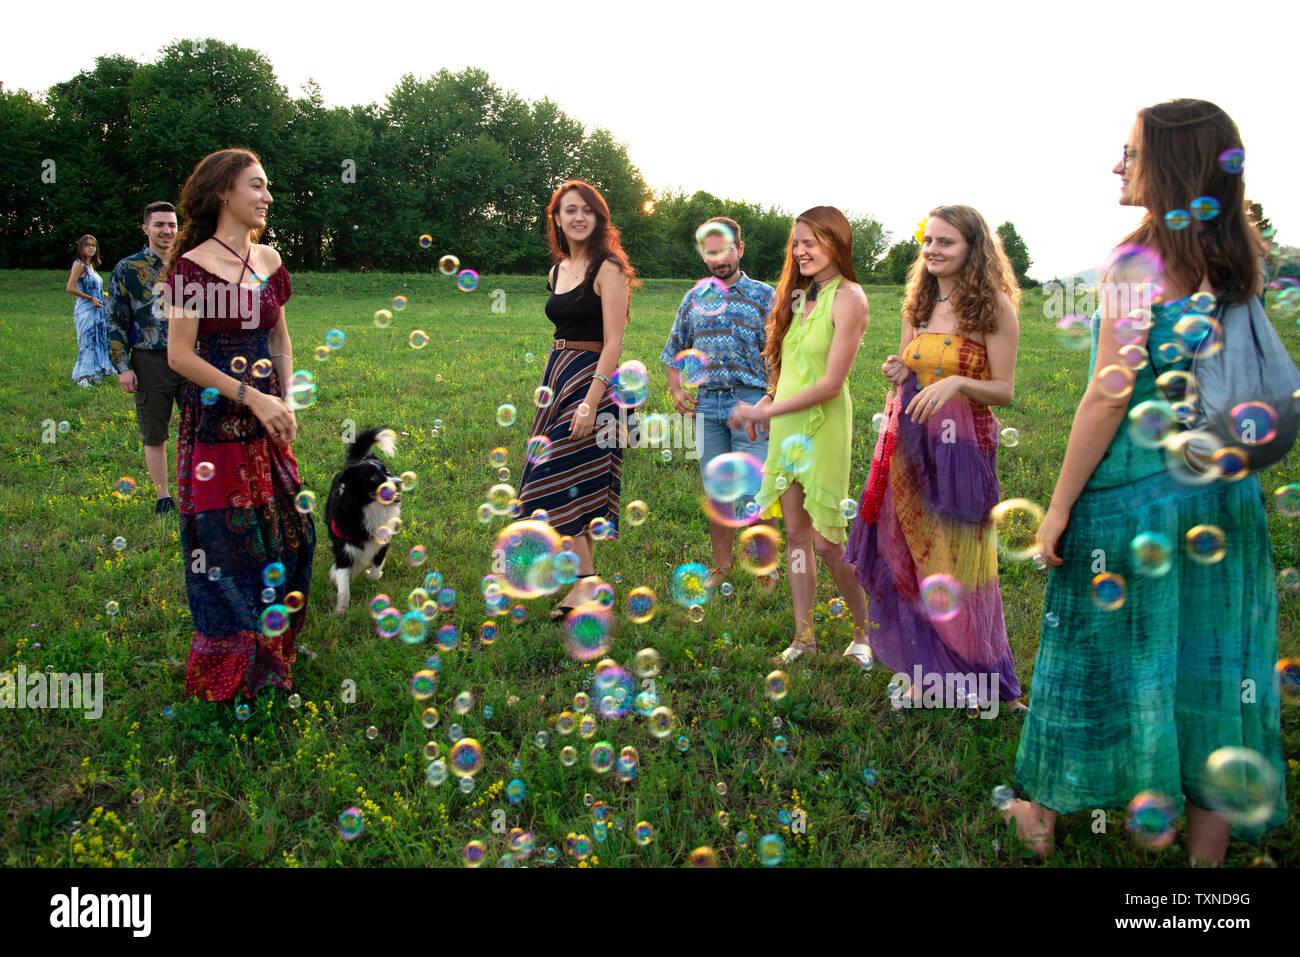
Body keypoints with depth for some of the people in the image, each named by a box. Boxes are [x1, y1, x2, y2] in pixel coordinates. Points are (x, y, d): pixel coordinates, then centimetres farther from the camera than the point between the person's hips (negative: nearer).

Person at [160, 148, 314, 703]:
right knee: (227, 543, 1)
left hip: (266, 418, 6)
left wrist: (286, 402, 3)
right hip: (215, 422, -6)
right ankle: (227, 672, 18)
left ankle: (271, 657, 23)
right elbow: (180, 355, -12)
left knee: (286, 529, 6)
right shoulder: (192, 265, -9)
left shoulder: (269, 260, 9)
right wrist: (251, 397, -16)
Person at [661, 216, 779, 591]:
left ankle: (764, 569, 8)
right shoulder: (694, 297, 13)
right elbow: (674, 351, 22)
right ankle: (721, 567, 21)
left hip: (749, 403, -4)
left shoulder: (763, 295, 2)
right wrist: (676, 390, 7)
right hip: (706, 404, 4)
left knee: (753, 492, -5)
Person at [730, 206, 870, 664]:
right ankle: (804, 636, 18)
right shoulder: (801, 294, 12)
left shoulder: (848, 298, -11)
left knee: (826, 540, -2)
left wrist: (765, 410, -15)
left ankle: (865, 630, 18)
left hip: (822, 425, -7)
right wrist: (767, 400, 4)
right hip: (785, 423, 7)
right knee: (796, 532, 9)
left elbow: (831, 383, -17)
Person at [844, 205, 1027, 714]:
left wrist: (958, 382, -25)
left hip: (962, 443, -5)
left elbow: (1004, 390, -8)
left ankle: (973, 674, 21)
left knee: (957, 560, 2)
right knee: (909, 554, 10)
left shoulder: (993, 306, -7)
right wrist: (897, 373, -3)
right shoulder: (918, 302, 10)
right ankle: (924, 666, 25)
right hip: (909, 441, 5)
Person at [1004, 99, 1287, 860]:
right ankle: (1208, 845, 22)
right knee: (1209, 661, 11)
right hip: (1221, 496, 6)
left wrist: (1060, 506, -12)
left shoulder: (1139, 263, -14)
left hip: (1134, 490, -6)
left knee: (1099, 649, 9)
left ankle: (1043, 814, 28)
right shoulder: (1239, 264, 7)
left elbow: (1110, 395, -17)